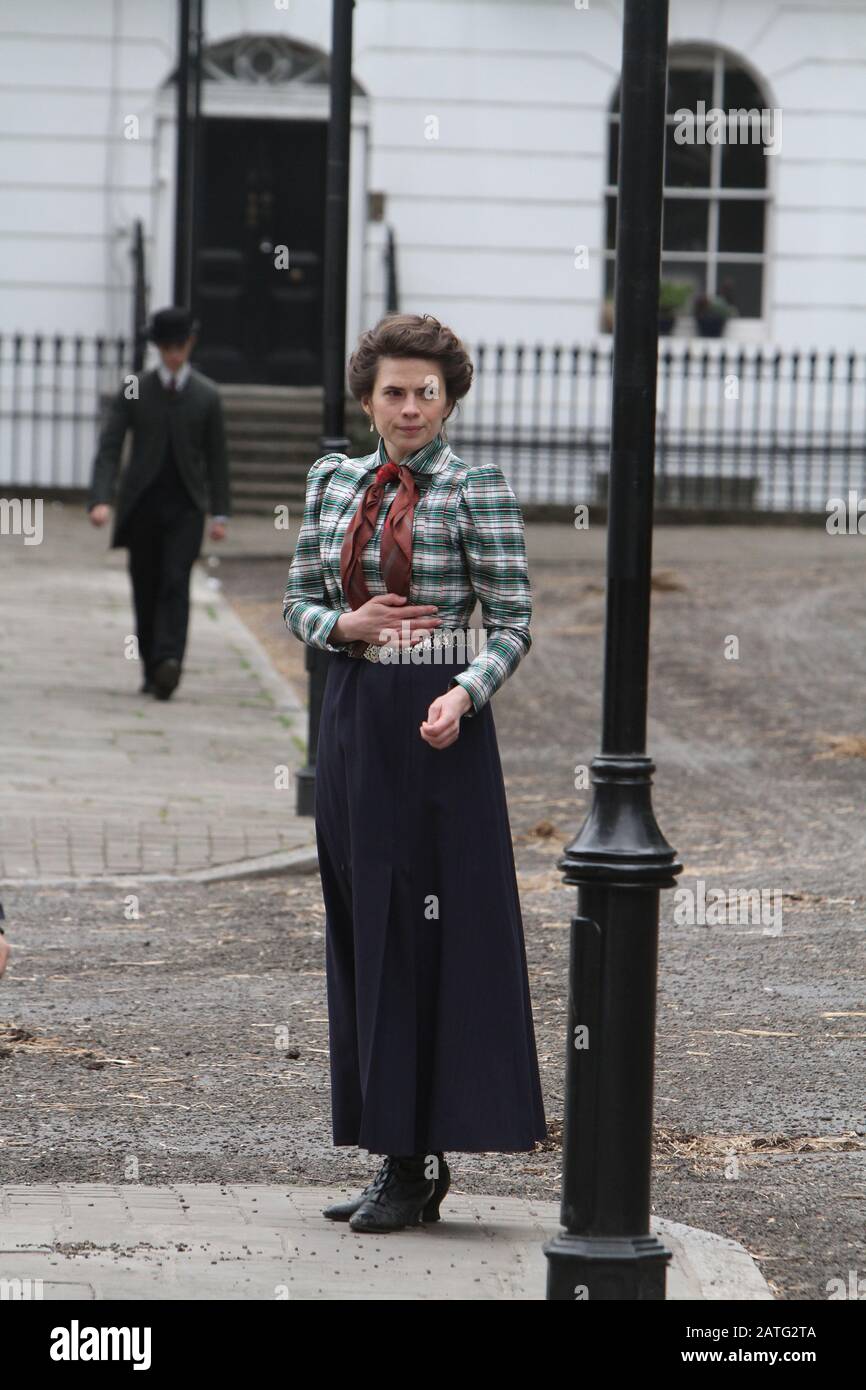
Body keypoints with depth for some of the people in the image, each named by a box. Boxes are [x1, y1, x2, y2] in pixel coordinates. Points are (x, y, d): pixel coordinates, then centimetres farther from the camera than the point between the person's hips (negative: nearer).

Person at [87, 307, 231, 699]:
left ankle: (169, 660, -29)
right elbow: (109, 447, -2)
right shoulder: (133, 391, 2)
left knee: (175, 583, -16)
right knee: (146, 589, 4)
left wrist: (219, 513, 4)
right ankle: (152, 670, 13)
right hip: (142, 504, 1)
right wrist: (100, 499, -15)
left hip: (186, 506, -1)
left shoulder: (207, 396, 5)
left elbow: (216, 457, 8)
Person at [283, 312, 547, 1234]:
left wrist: (462, 695, -23)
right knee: (360, 931, 6)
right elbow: (297, 601, 15)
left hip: (435, 721, -5)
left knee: (427, 933, -5)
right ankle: (396, 1153, 13)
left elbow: (512, 624, -6)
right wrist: (346, 624, -7)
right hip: (351, 716, 6)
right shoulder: (333, 481, 10)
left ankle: (418, 1163, -2)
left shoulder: (476, 489, -4)